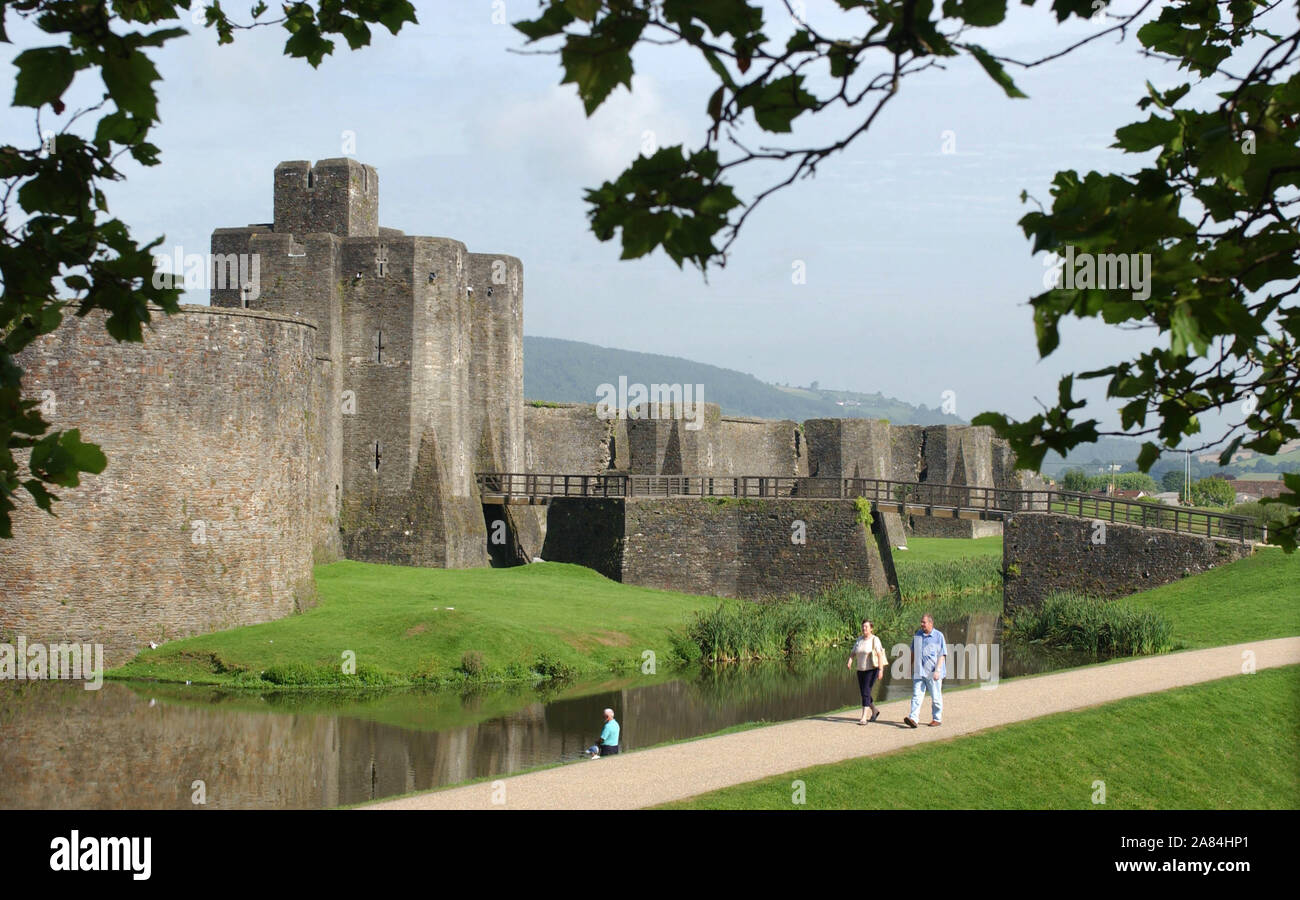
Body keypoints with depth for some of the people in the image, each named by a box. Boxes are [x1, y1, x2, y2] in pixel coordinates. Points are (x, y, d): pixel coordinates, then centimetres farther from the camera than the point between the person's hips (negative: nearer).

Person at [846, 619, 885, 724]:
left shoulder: (875, 640, -9)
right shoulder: (859, 640, 10)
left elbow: (880, 655, -15)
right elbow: (853, 653, 6)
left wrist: (880, 670, -22)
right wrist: (849, 662, -14)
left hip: (871, 670, -7)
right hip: (861, 670, 7)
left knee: (866, 693, -14)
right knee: (864, 694, 13)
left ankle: (863, 718, -14)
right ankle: (874, 711, 37)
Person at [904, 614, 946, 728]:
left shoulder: (938, 636, -4)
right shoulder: (917, 635, 10)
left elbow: (942, 655, -6)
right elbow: (913, 652, 20)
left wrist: (937, 670, -15)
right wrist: (911, 667, 17)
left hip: (933, 673, -3)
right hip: (919, 671, 3)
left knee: (936, 697, 6)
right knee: (917, 695, -7)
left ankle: (937, 719, 19)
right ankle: (913, 719, -15)